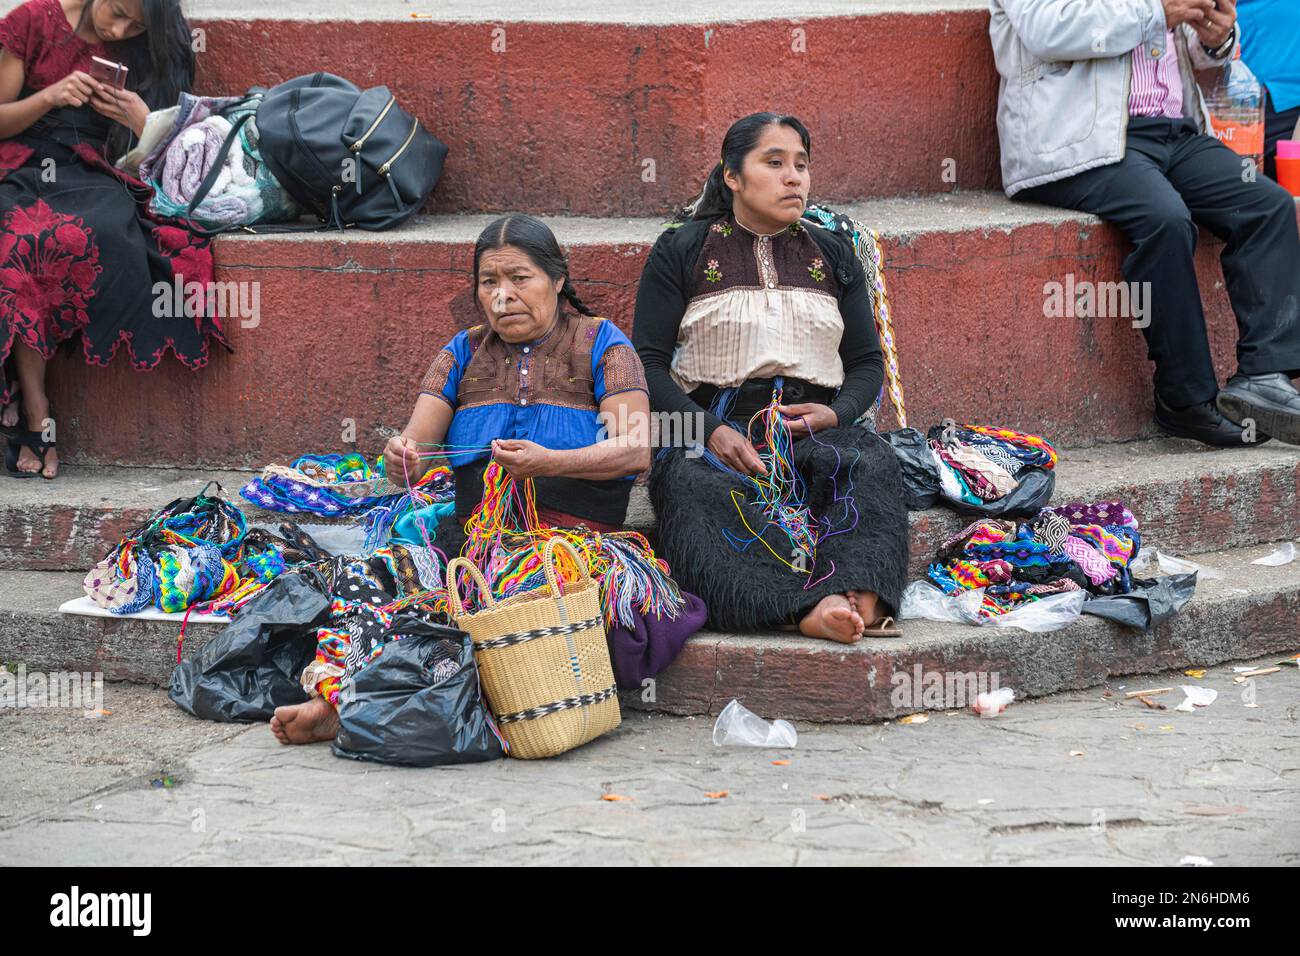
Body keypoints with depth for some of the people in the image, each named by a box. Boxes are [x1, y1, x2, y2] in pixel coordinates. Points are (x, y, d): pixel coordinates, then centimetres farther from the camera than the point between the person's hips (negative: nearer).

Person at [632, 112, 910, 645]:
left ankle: (860, 598, -58)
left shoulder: (833, 255, 21)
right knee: (694, 487, -39)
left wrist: (836, 412, -5)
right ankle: (809, 608, -60)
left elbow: (867, 362, 19)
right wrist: (711, 430, -14)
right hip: (711, 427, -3)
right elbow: (647, 364, 3)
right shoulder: (681, 252, 10)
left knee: (872, 463, -33)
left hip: (814, 429, 3)